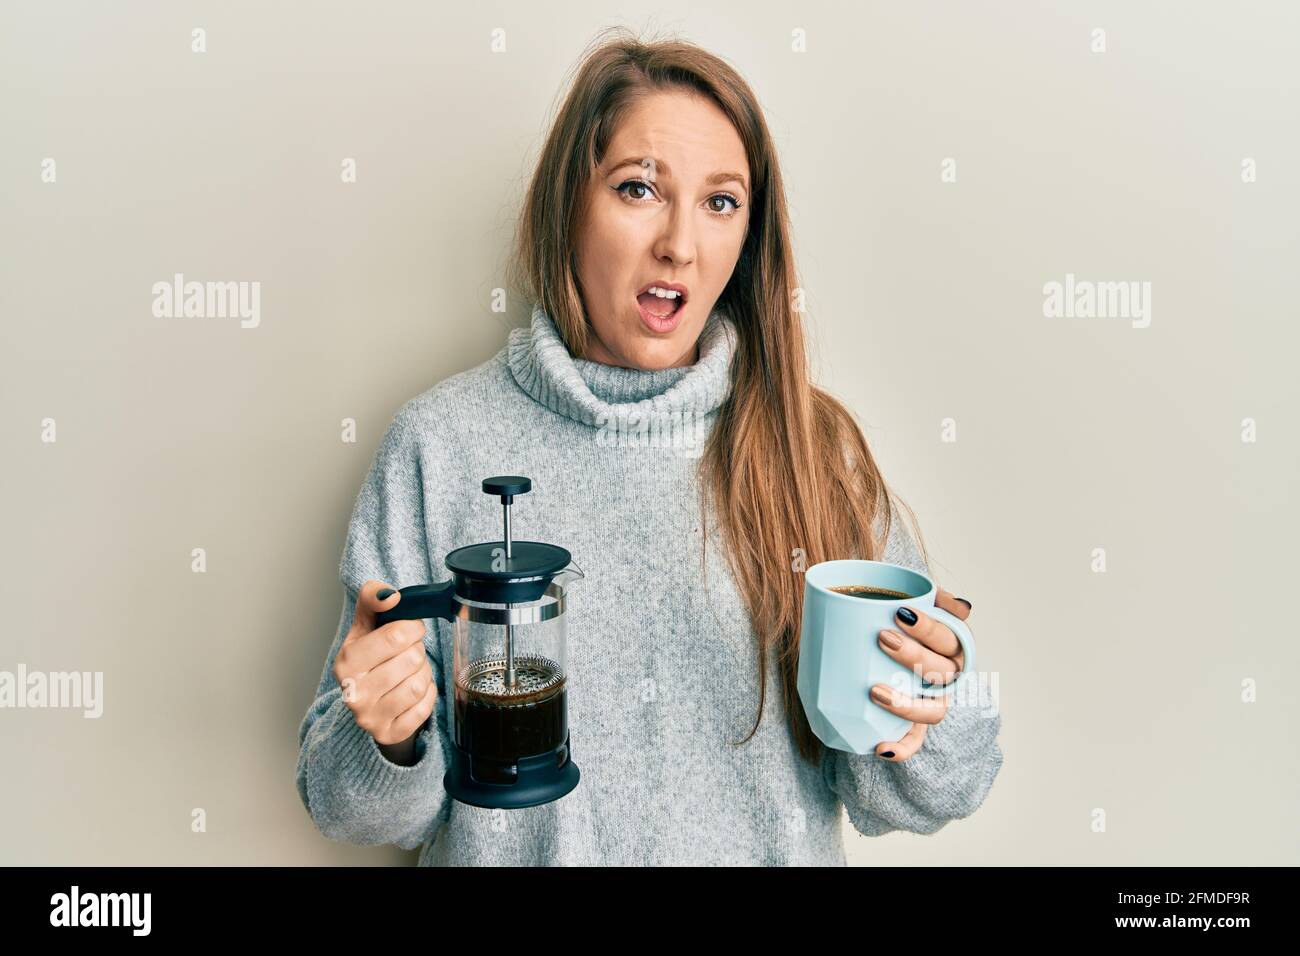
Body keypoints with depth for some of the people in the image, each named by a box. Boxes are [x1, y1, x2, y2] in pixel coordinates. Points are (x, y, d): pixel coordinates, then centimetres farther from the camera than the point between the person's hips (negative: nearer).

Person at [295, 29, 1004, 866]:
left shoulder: (810, 446, -9)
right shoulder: (442, 444, -12)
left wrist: (917, 716, -23)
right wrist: (386, 742, -25)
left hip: (775, 849, 1)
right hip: (517, 851, 0)